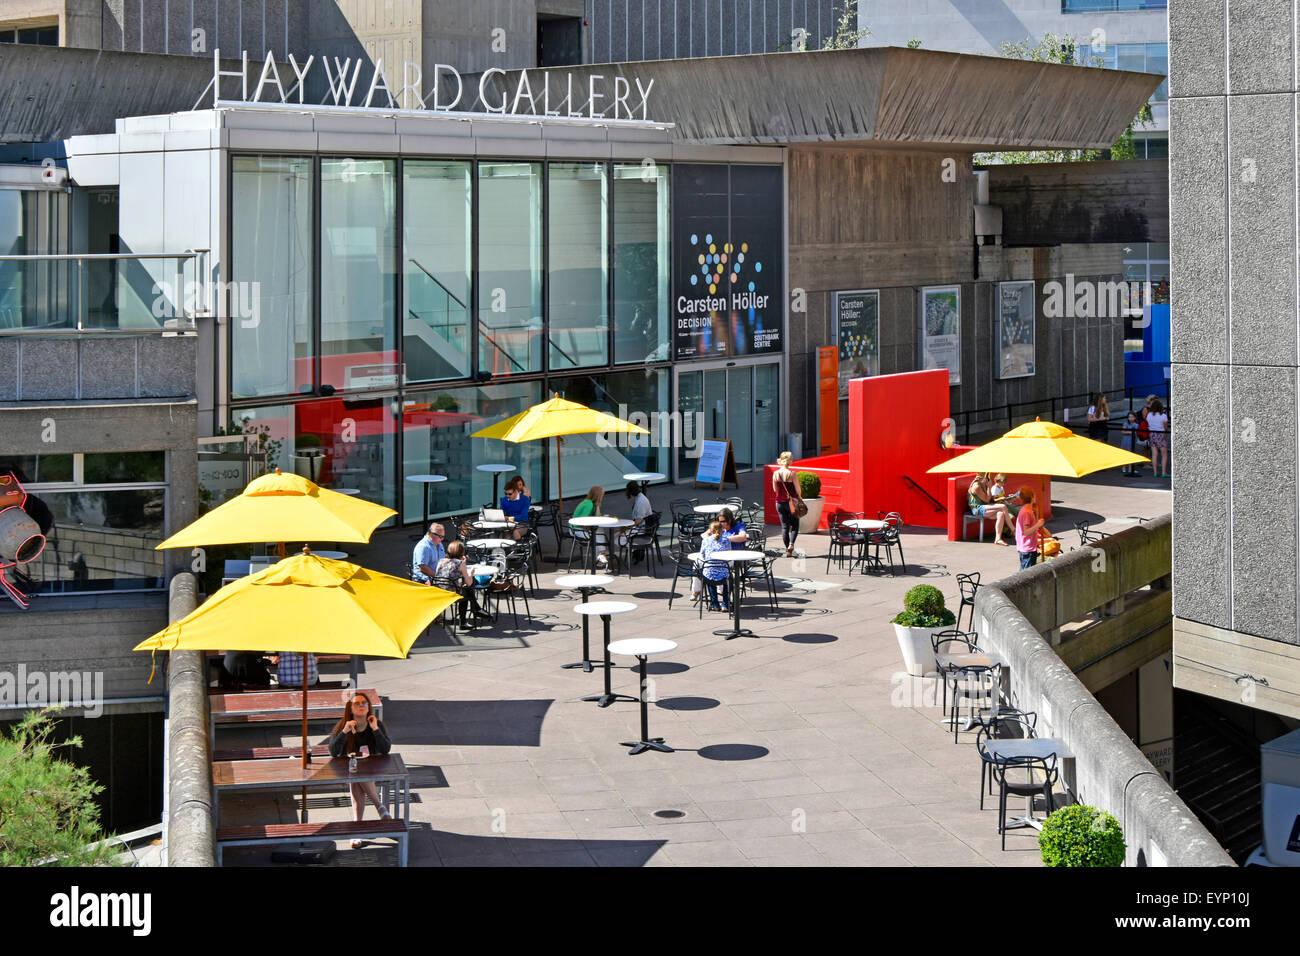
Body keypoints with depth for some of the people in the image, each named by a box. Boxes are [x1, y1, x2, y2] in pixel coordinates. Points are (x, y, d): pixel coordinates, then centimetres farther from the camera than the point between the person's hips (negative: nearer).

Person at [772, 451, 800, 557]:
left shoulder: (775, 473, -2)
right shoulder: (791, 473, -14)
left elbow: (775, 489, 7)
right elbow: (797, 489, -9)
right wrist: (798, 498, 9)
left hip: (780, 502, 4)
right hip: (791, 502, -4)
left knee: (784, 526, 11)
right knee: (795, 525, 10)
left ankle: (788, 549, 12)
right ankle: (791, 544, -11)